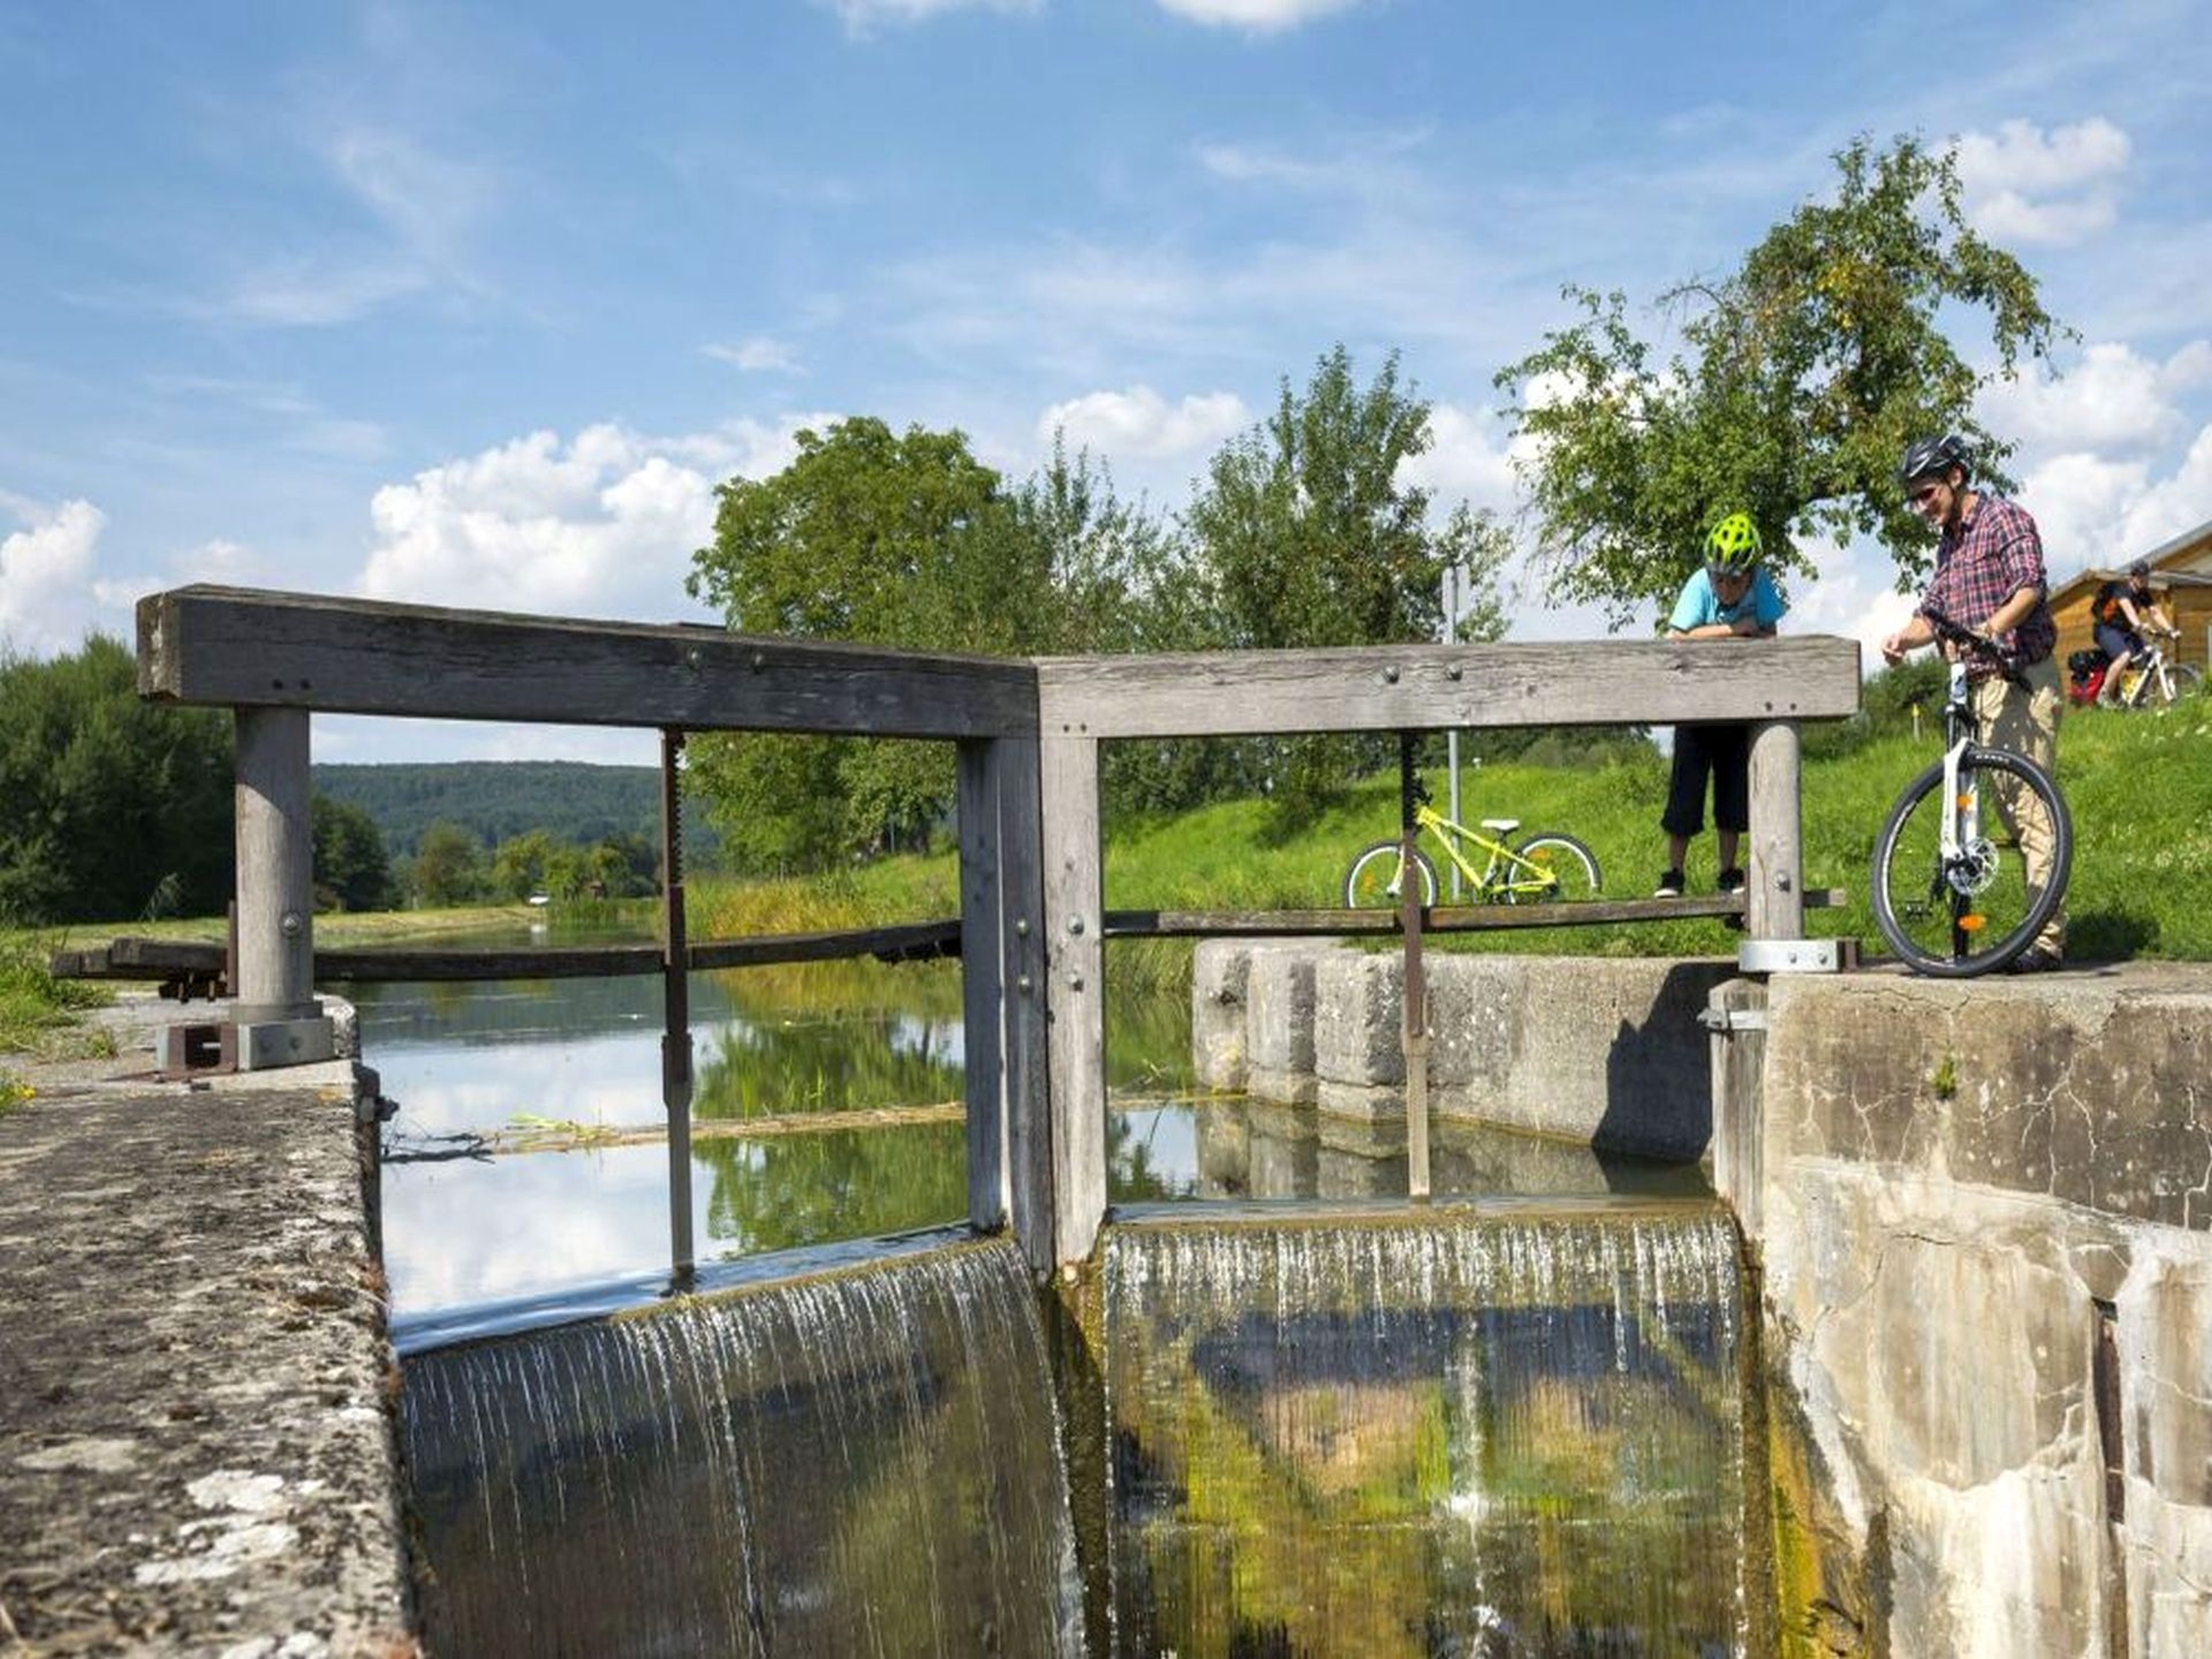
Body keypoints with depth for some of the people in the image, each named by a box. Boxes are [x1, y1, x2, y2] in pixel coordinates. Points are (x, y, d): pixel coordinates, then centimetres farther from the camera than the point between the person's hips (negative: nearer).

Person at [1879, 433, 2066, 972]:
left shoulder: (2005, 518, -5)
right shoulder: (1948, 542, 19)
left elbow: (2031, 586, -20)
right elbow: (1933, 612, 16)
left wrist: (1989, 629, -38)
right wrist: (1903, 638, -6)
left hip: (2023, 681, -9)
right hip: (1983, 687, 9)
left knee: (2031, 806, -11)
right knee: (2009, 805, 8)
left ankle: (2048, 938, -11)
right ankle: (2045, 924, 14)